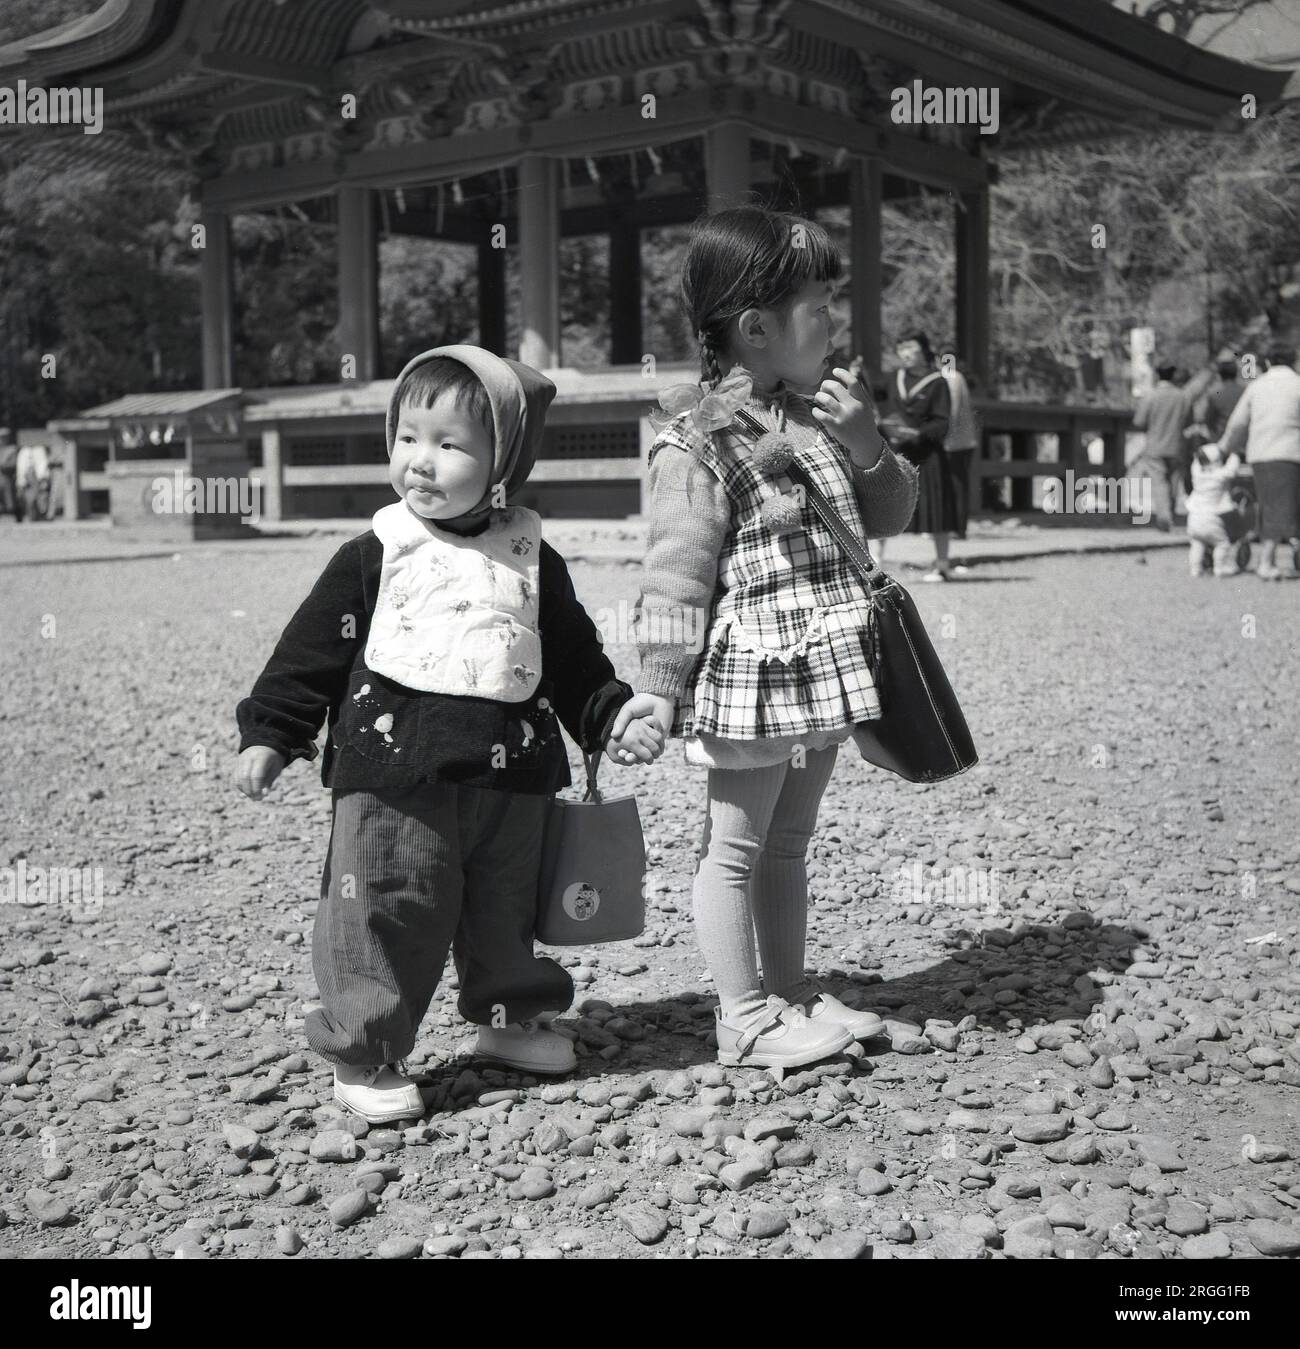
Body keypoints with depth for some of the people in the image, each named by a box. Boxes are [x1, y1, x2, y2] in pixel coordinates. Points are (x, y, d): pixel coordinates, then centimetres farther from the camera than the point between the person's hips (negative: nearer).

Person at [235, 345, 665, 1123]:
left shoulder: (533, 559, 6)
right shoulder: (375, 555, -2)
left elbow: (574, 657, 13)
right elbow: (312, 650, 0)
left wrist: (616, 719, 3)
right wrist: (270, 733, -3)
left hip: (511, 774, 3)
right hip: (395, 773, -3)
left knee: (506, 911, 18)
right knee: (388, 916, -1)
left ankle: (512, 1014, 39)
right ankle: (365, 1052, 14)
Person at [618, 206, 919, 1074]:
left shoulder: (821, 412, 10)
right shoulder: (700, 441, -15)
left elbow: (888, 517, 15)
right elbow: (677, 575, -16)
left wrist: (868, 448, -4)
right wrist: (659, 687, -16)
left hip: (824, 671, 8)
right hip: (753, 675, -8)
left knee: (790, 840, 18)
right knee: (737, 845, 5)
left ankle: (791, 993, 30)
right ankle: (746, 1020, 15)